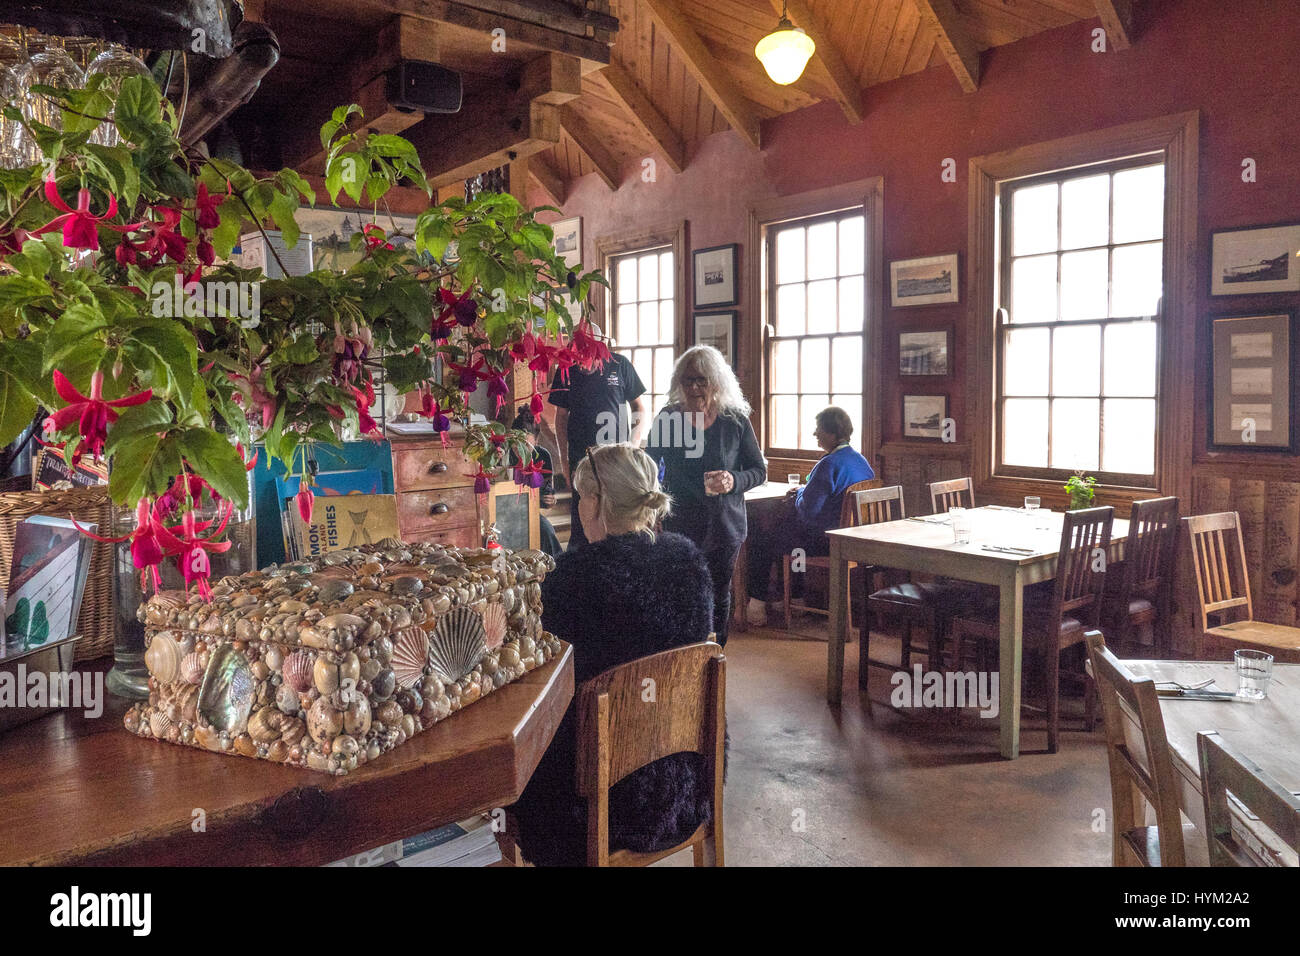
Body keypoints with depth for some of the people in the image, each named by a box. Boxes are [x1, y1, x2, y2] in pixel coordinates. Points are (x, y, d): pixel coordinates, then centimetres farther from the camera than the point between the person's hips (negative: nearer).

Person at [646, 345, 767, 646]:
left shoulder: (736, 421, -2)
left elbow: (759, 470, 3)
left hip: (724, 526, 1)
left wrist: (734, 481, -18)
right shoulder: (667, 418, -2)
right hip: (678, 526, -1)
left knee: (719, 598, 13)